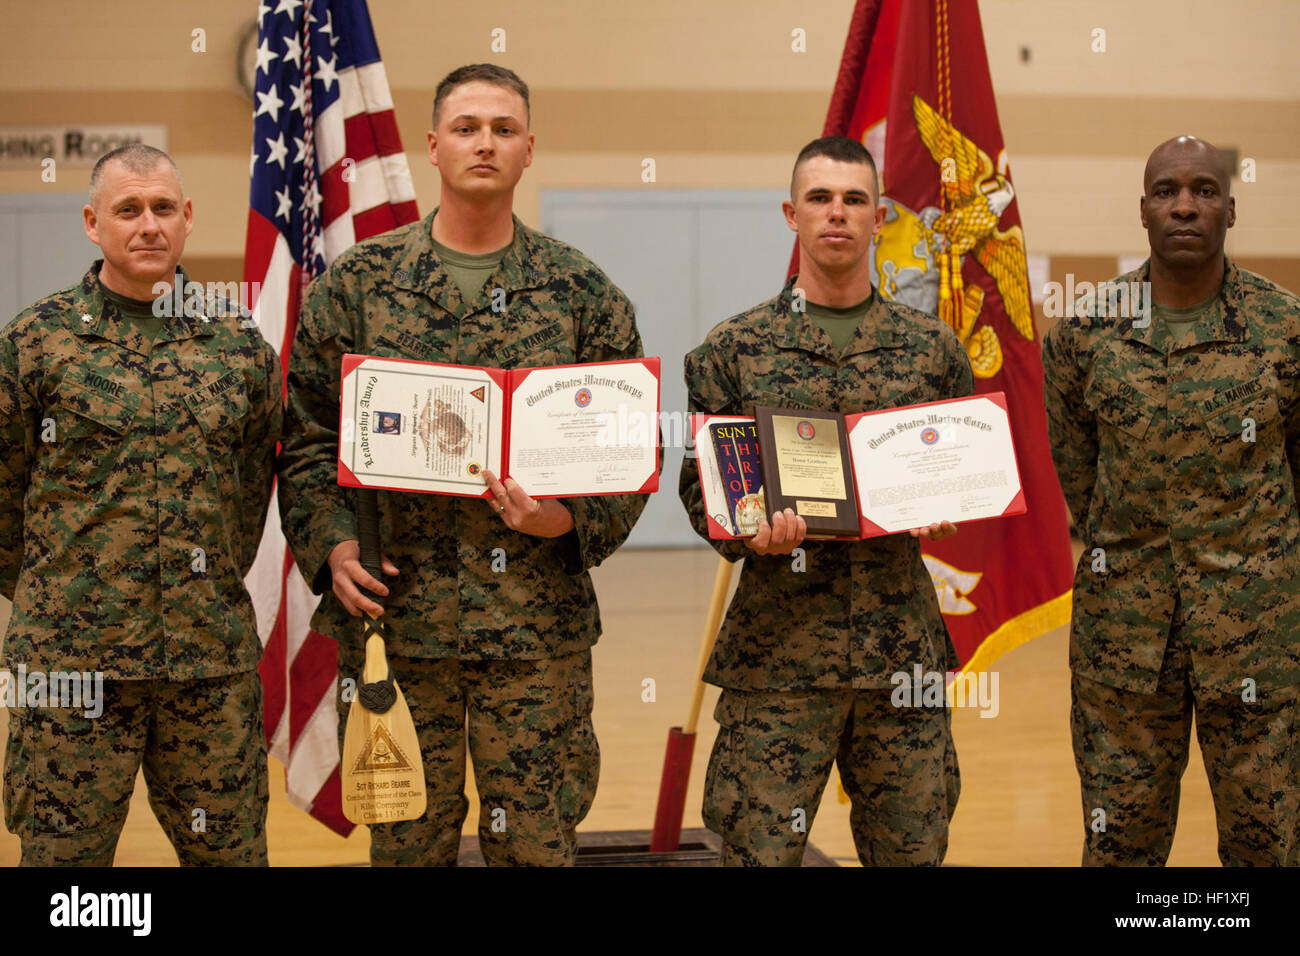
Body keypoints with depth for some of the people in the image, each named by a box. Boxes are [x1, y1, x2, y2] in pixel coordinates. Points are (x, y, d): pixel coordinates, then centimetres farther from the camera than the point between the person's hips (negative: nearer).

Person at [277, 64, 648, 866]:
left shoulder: (584, 292, 5)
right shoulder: (359, 282, 5)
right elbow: (307, 433, 7)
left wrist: (570, 521, -11)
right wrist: (332, 543, -7)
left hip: (540, 625, 0)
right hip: (392, 614, 0)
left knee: (538, 842, 7)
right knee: (406, 842, 10)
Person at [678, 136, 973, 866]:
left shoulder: (932, 346, 9)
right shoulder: (737, 348, 3)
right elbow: (699, 484, 3)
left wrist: (945, 508, -5)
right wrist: (747, 530, -16)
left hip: (903, 641, 2)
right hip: (778, 644, -2)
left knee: (913, 845, 11)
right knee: (761, 846, 0)